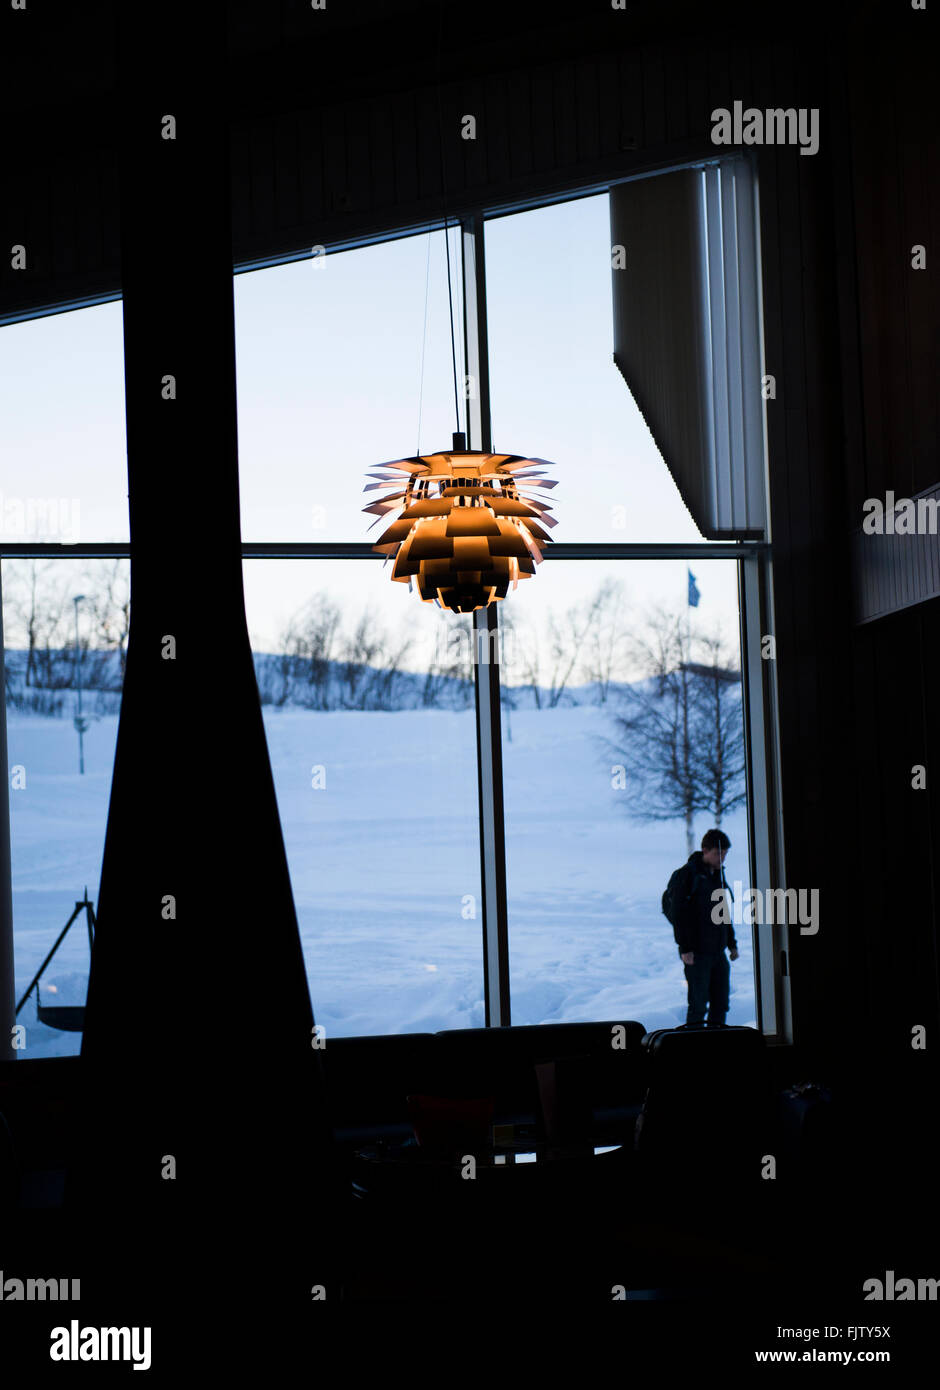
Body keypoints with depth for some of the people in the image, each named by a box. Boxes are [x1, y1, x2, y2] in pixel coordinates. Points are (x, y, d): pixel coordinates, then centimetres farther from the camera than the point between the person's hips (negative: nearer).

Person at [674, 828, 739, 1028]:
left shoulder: (718, 874, 13)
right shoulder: (689, 874, -11)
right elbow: (681, 913, -14)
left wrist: (732, 943, 19)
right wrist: (685, 948, -18)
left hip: (718, 951, 8)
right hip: (696, 953, -7)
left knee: (720, 1002, 9)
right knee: (698, 1003, -6)